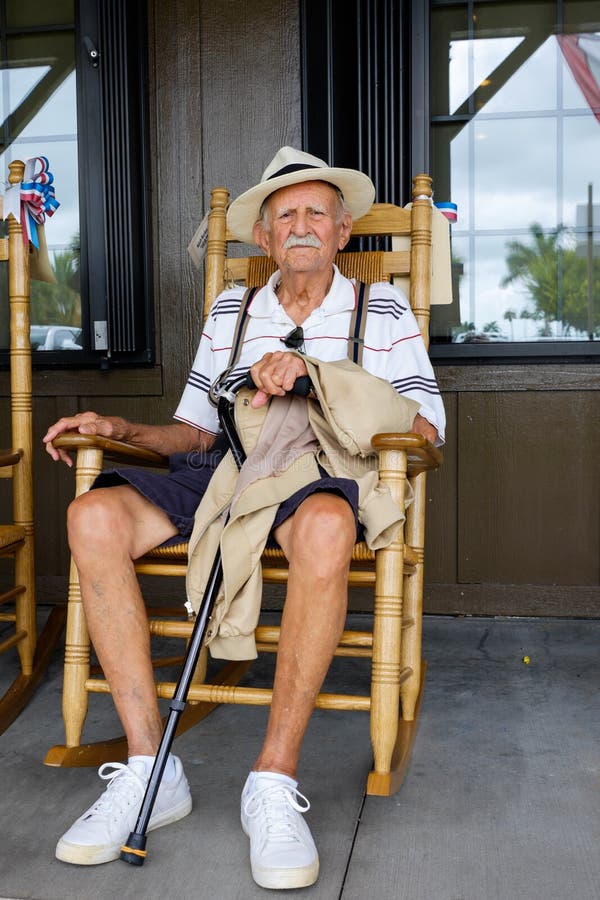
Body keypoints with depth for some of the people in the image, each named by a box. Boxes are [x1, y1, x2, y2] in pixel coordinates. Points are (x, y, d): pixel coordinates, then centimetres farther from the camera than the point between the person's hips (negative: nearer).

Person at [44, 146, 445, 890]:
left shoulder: (382, 310, 11)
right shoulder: (229, 311, 20)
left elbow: (423, 427, 0)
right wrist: (120, 429, 0)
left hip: (324, 474, -3)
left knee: (325, 526, -42)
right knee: (93, 516, -25)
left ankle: (274, 780, -30)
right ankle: (148, 770, -21)